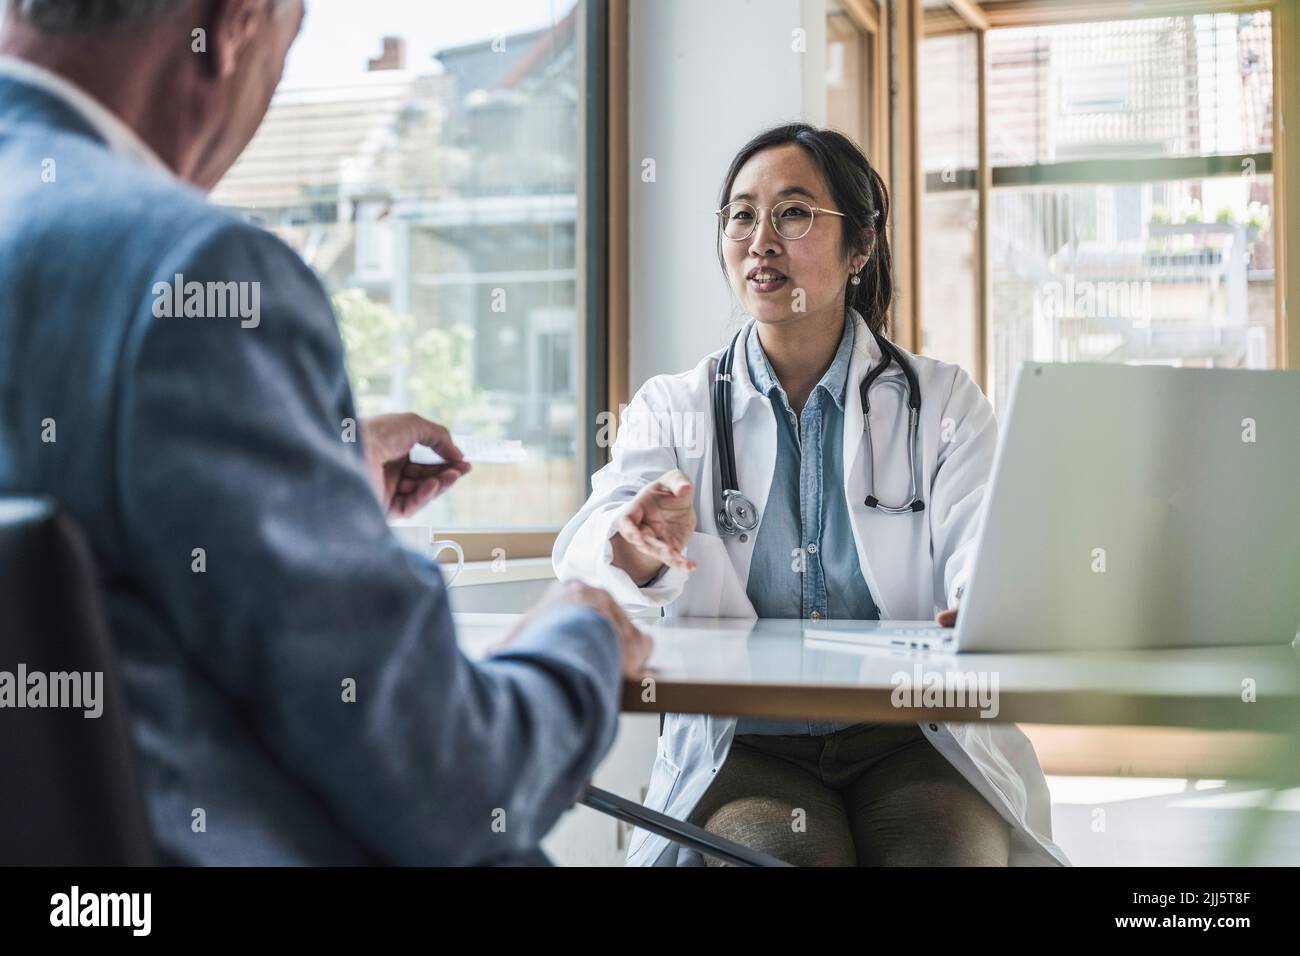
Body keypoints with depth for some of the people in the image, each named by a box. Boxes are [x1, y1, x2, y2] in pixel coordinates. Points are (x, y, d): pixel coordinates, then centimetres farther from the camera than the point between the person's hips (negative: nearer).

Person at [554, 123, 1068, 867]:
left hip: (912, 739, 1)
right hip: (741, 745, 0)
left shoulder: (945, 402, 10)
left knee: (947, 850, -30)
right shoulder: (671, 408, 10)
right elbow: (585, 550, -7)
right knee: (780, 851, -31)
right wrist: (643, 549, -32)